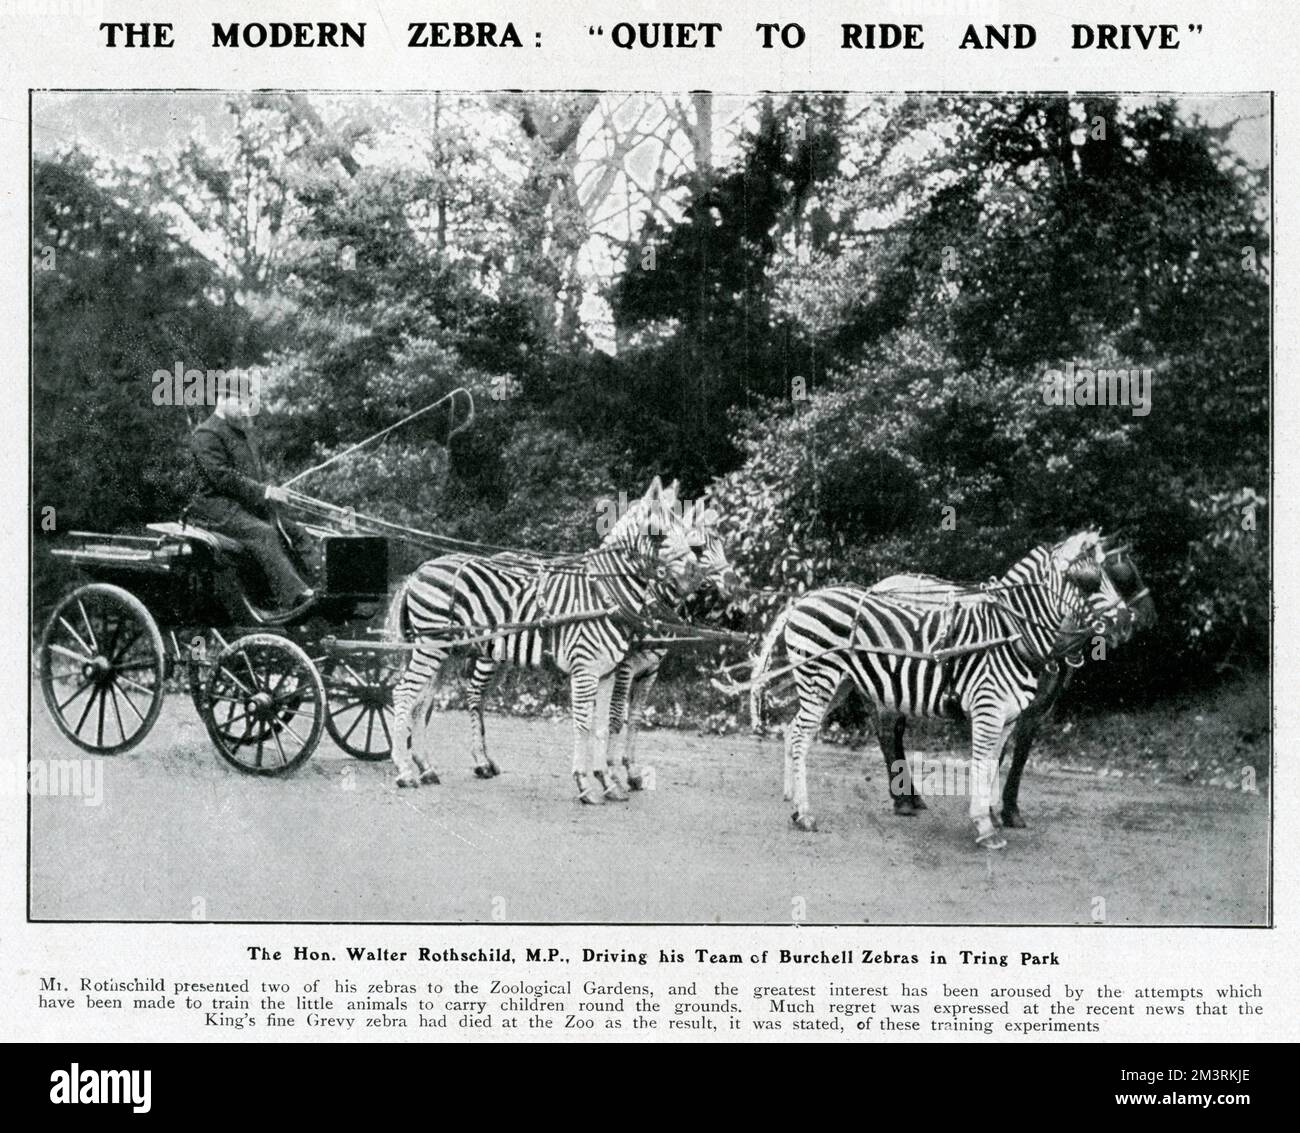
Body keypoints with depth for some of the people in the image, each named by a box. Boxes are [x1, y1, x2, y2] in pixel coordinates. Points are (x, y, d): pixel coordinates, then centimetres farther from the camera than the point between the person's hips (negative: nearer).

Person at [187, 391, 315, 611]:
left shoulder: (245, 432, 22)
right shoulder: (207, 434, -8)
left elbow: (259, 473, 27)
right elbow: (222, 476, -19)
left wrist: (272, 491, 7)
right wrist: (263, 492, -23)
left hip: (250, 504, 9)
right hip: (217, 506, -9)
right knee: (263, 533, -30)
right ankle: (294, 595, -41)